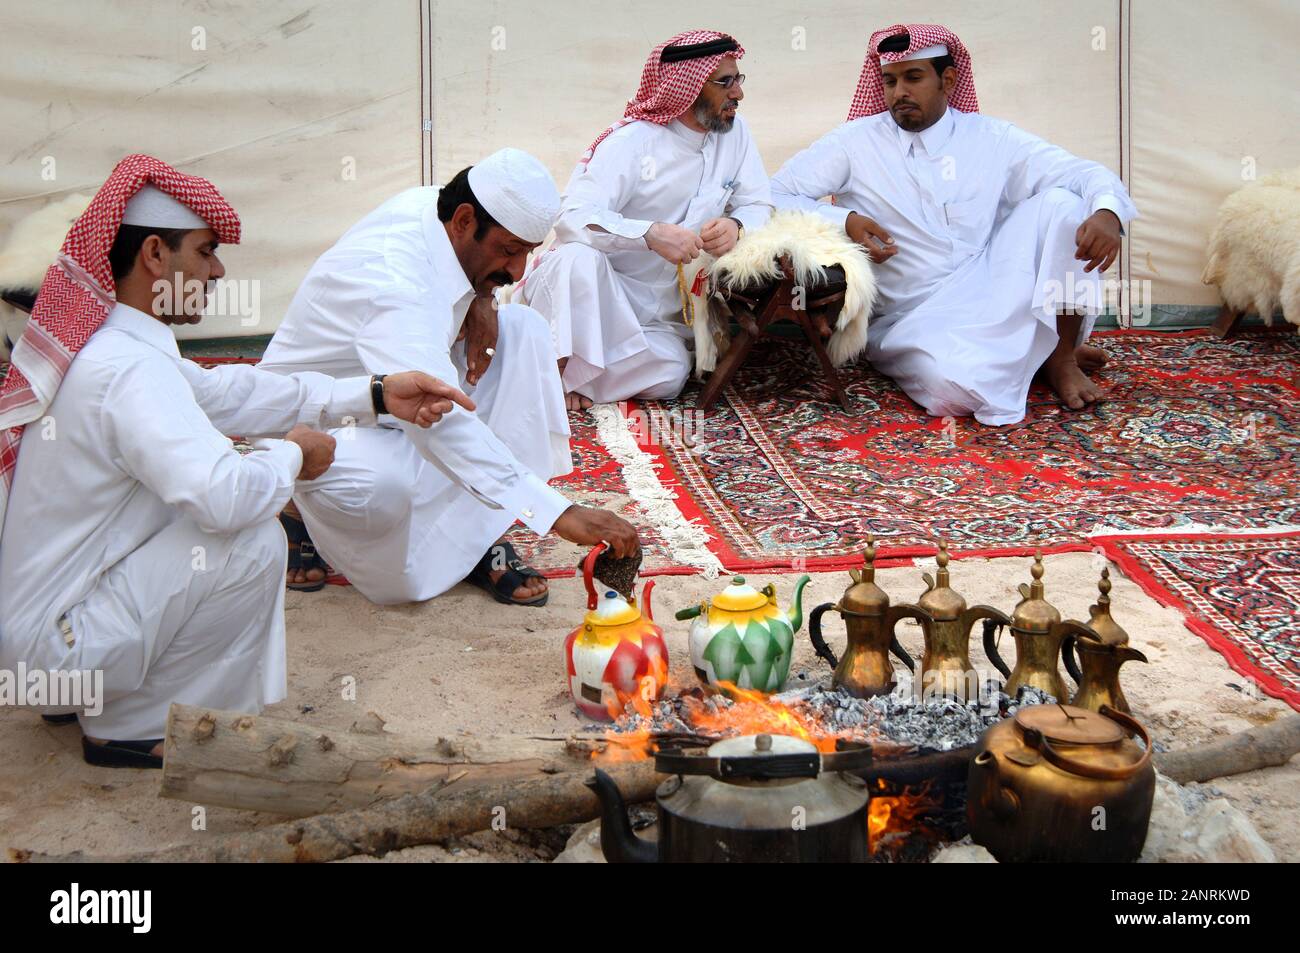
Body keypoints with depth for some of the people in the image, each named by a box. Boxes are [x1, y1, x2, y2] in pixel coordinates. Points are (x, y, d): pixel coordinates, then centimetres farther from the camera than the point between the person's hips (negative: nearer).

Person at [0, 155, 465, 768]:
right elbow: (223, 496, -38)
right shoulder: (128, 369, -26)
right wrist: (294, 454, -14)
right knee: (254, 543, -20)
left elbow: (226, 391, 12)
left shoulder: (97, 342, 5)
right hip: (50, 640, -10)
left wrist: (375, 395, 7)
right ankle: (128, 727, -2)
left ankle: (89, 692, 19)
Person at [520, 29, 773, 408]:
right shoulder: (630, 141, -16)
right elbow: (573, 216, -27)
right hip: (592, 289, -5)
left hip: (658, 314, 5)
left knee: (667, 377, -21)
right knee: (579, 257, -37)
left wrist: (735, 226, -24)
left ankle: (574, 370, 2)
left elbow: (759, 206, 1)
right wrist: (651, 233, -42)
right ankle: (555, 367, -17)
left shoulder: (734, 131, 0)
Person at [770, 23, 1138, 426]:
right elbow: (774, 196, -2)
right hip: (917, 319, -3)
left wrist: (1106, 212, -24)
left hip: (993, 291, 3)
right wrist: (843, 221, -19)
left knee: (1061, 202, -18)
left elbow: (1085, 173, 0)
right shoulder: (854, 142, 1)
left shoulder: (992, 138, 5)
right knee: (955, 384, -37)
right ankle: (1034, 348, -3)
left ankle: (1059, 356, -6)